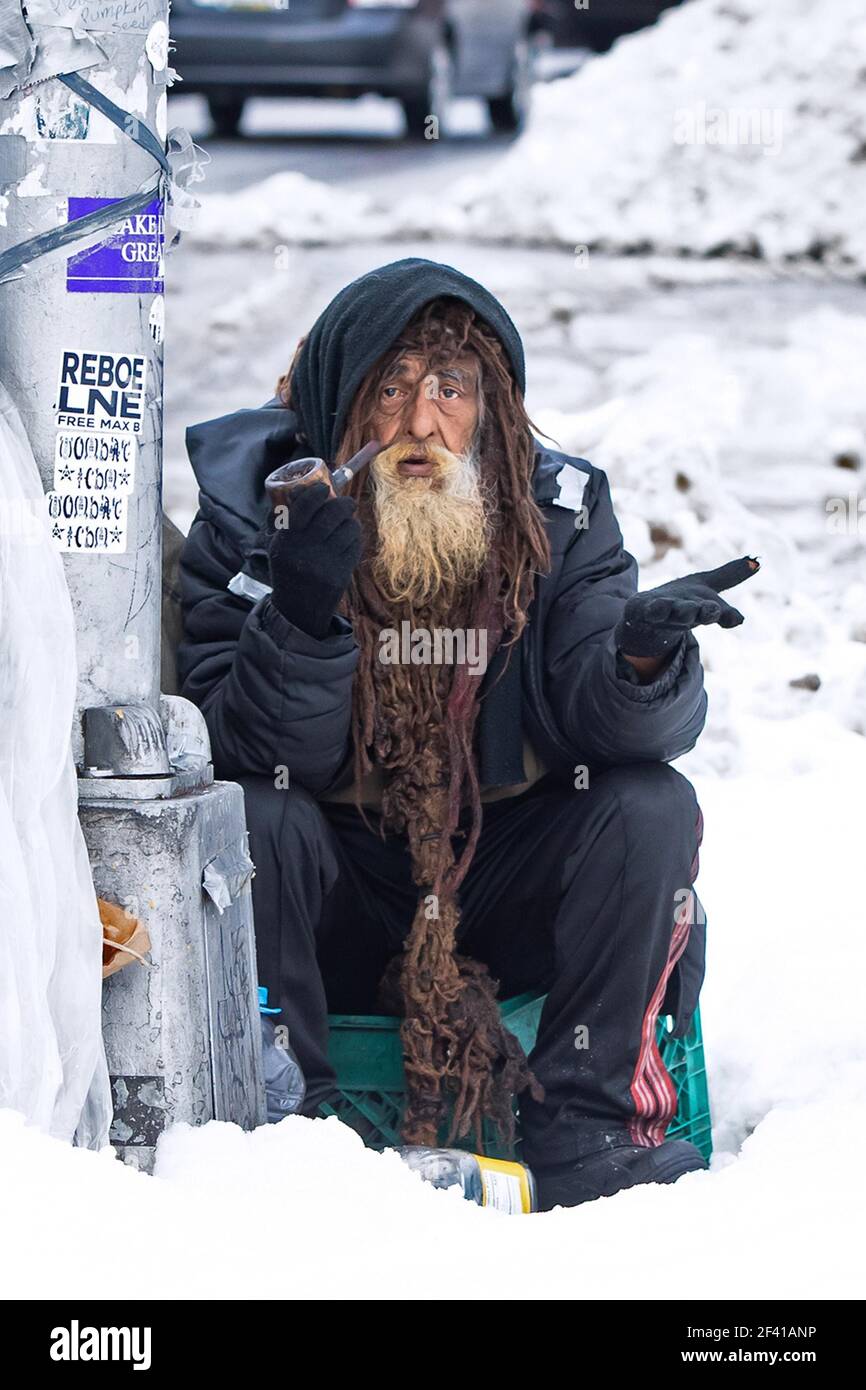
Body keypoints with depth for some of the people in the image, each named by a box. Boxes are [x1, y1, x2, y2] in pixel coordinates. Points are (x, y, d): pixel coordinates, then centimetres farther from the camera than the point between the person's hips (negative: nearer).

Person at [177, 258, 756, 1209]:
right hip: (332, 910, -2)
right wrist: (305, 620, -36)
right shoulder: (249, 517, -10)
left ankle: (583, 1126, -16)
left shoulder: (559, 514, -5)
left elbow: (615, 727, -16)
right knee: (249, 816, -30)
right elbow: (251, 753, -18)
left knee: (650, 807, -21)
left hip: (501, 899, 2)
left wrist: (643, 655, -39)